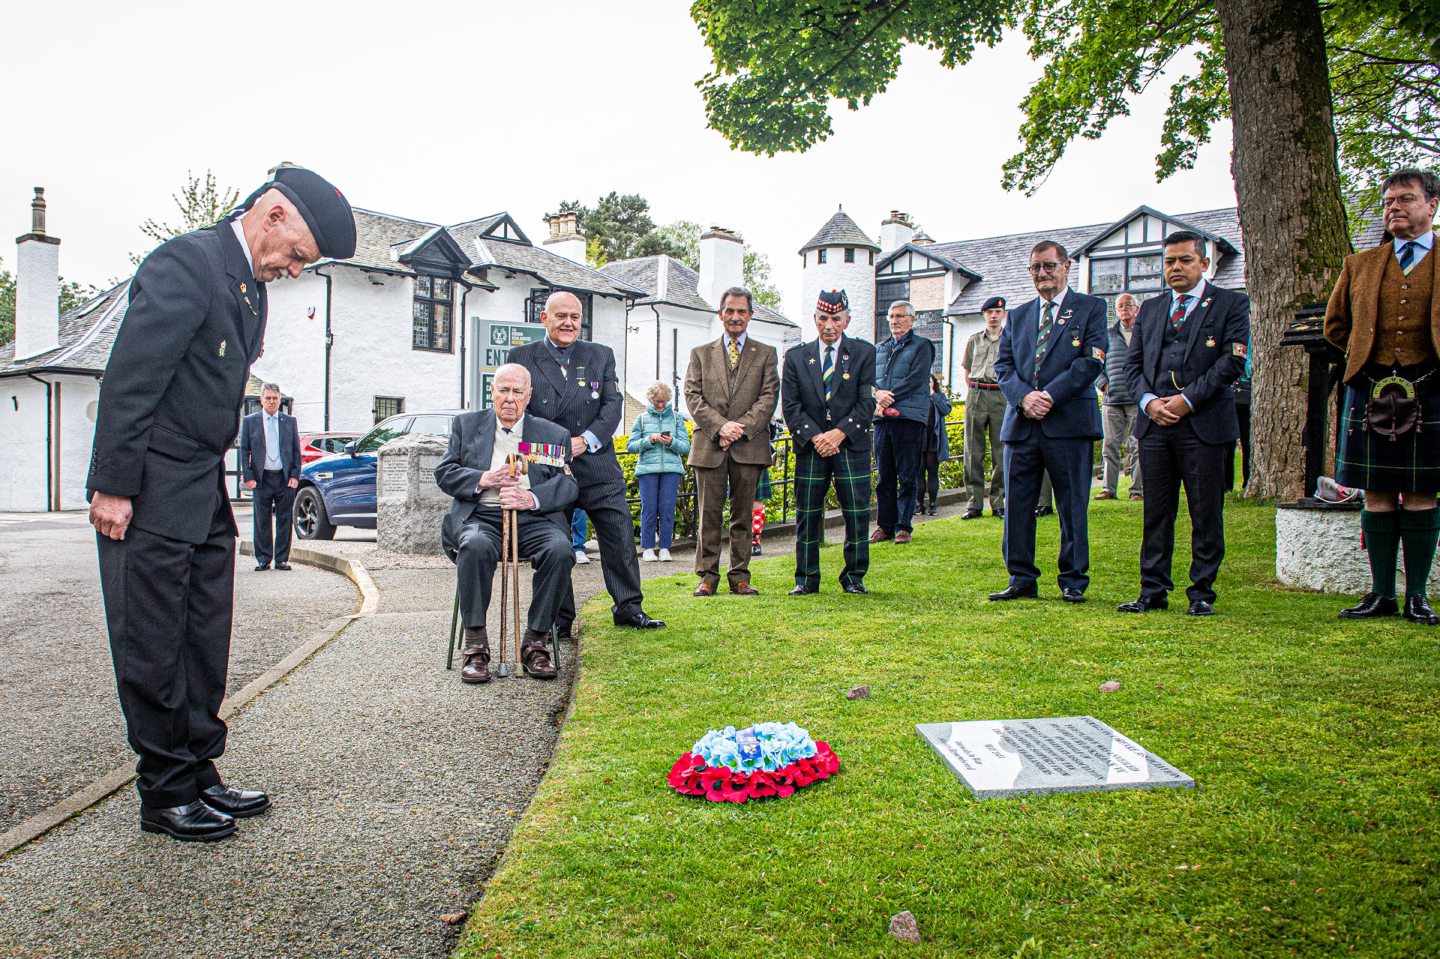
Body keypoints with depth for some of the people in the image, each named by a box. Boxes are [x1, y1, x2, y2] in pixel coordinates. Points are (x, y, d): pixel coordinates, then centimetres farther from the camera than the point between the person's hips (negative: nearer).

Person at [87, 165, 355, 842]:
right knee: (154, 651, 2)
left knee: (204, 646, 13)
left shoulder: (252, 285, 14)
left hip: (204, 492, 9)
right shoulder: (185, 263, -14)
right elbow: (129, 379, -18)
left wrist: (213, 480, 16)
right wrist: (113, 487, -18)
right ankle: (165, 796, 13)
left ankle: (199, 777, 24)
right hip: (148, 497, -9)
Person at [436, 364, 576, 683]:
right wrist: (483, 479, -8)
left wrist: (531, 498, -15)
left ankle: (534, 642, -19)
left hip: (534, 519, 1)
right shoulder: (466, 424, 19)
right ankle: (475, 645, -24)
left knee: (561, 550, -32)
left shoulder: (555, 434, 16)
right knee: (476, 547, -36)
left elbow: (568, 484, 4)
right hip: (480, 516, 0)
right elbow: (444, 473, 11)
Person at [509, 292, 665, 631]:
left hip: (598, 466, 2)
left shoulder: (601, 356, 10)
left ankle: (628, 608, 16)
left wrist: (586, 441, -14)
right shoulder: (521, 357, 5)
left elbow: (614, 404, 2)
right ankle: (559, 620, 15)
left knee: (620, 536, 2)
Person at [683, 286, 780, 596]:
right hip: (709, 445, 0)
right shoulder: (701, 354, 15)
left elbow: (769, 396, 2)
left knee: (743, 515, 4)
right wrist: (721, 426, -11)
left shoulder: (766, 354, 13)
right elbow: (693, 396, 4)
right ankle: (707, 576, 8)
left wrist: (741, 428, -12)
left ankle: (739, 577, 11)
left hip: (750, 446, 0)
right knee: (709, 515, 1)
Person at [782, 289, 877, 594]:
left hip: (851, 445, -1)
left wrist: (840, 433, -14)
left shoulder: (864, 353, 5)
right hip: (810, 448, 1)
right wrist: (815, 436, -11)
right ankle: (806, 578, 13)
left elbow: (867, 402, -2)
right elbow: (791, 406, 2)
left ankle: (854, 577, 15)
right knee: (807, 515, 3)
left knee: (857, 514, 0)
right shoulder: (796, 357, 9)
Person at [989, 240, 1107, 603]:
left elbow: (1092, 361, -6)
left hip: (1070, 421, -4)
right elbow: (1003, 365, 10)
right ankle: (1022, 579, 14)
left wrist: (1050, 396, -14)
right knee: (1016, 505, 4)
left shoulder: (1090, 308, 6)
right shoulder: (1018, 316, 19)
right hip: (1022, 423, 4)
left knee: (1072, 506, 2)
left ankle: (1073, 581, 13)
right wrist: (1024, 396, -9)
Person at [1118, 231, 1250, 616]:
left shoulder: (1231, 304, 6)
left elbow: (1232, 361, -5)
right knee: (1156, 512, 6)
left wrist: (1186, 400, -13)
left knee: (1206, 514, 1)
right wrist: (1148, 400, -5)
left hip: (1206, 423, -3)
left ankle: (1201, 592, 11)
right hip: (1155, 424, 4)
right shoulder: (1150, 309, 19)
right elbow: (1133, 364, 14)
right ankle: (1153, 591, 13)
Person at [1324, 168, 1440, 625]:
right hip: (1371, 391, 2)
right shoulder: (1360, 265, 13)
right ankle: (1381, 593, 11)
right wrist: (1369, 354, 11)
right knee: (1377, 496, 4)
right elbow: (1334, 325, 21)